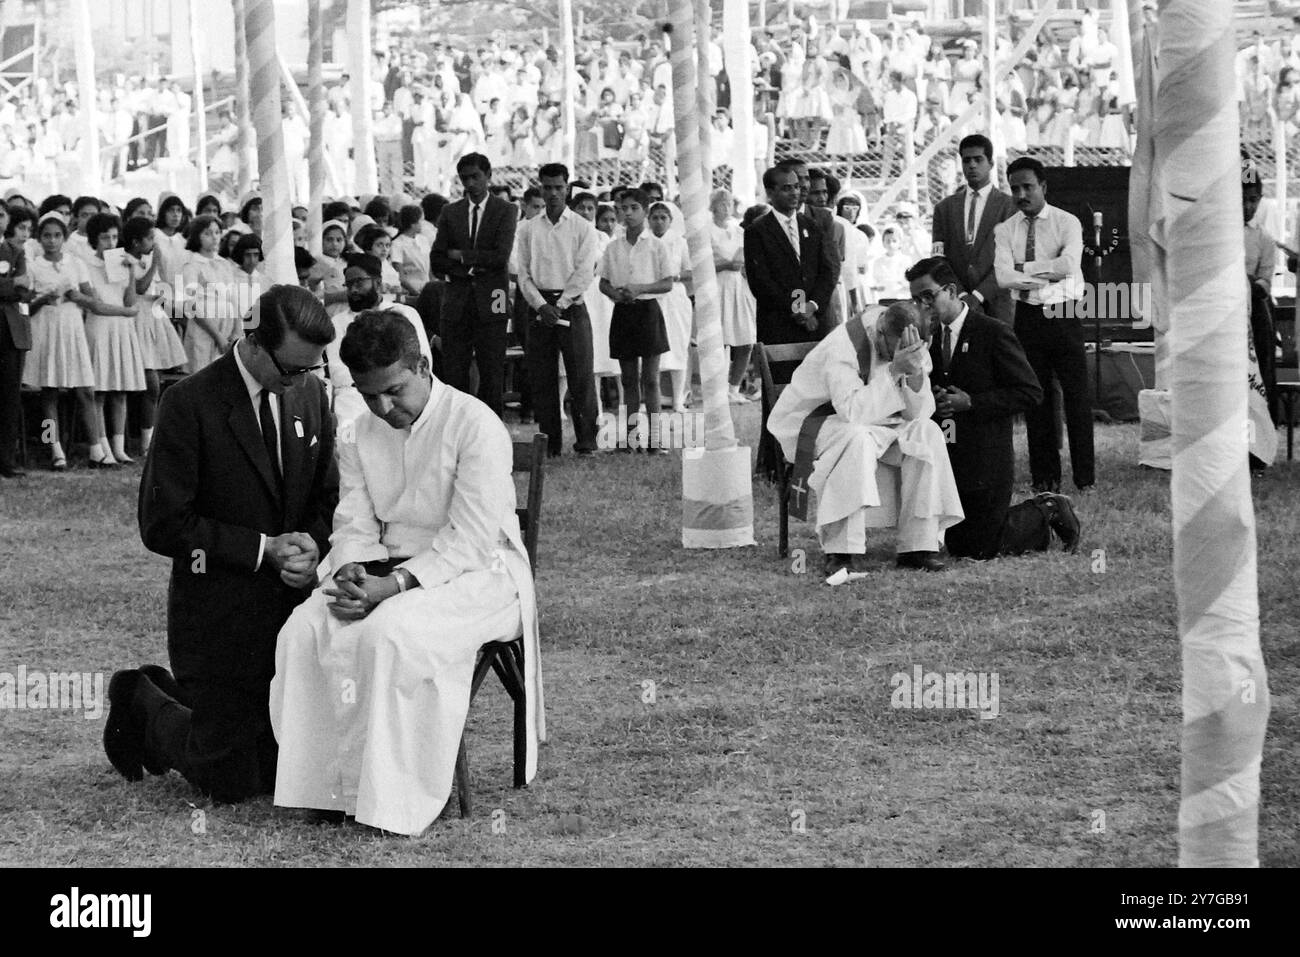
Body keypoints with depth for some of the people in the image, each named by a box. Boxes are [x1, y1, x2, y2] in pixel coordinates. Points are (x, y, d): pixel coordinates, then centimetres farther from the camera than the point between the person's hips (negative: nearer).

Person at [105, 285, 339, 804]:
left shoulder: (311, 395, 4)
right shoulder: (189, 403, -14)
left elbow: (328, 499, 13)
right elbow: (163, 526, -14)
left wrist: (312, 545, -10)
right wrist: (263, 549, -17)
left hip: (292, 605, 6)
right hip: (219, 619, -6)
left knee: (283, 774, 10)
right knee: (230, 783, -1)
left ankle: (165, 697, 33)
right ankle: (142, 704, 26)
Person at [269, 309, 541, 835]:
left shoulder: (476, 426, -13)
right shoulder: (360, 434, 9)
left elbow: (470, 539, -19)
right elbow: (354, 525, 6)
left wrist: (394, 585, -28)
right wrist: (354, 574, -18)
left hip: (478, 574, -6)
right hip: (386, 571, 6)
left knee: (390, 632, -36)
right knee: (305, 630, -22)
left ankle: (389, 799, -28)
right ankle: (329, 782, -17)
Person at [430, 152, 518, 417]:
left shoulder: (505, 211, 3)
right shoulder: (450, 212, 13)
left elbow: (501, 256, -9)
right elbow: (436, 263, 8)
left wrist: (461, 256, -3)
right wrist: (471, 268, -6)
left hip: (490, 304, -3)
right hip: (457, 303, 3)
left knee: (492, 375, -3)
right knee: (454, 373, -2)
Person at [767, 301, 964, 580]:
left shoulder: (913, 346, -6)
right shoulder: (841, 347, -28)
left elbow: (920, 414, -11)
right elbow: (853, 412, -38)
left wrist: (916, 373, -29)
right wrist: (894, 371, -40)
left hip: (869, 423, 7)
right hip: (810, 423, -7)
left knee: (927, 432, -16)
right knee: (858, 438, -38)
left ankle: (919, 545, -16)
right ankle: (839, 554, -36)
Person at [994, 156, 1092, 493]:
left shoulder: (1067, 223, 1)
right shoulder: (1004, 230, 7)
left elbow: (1068, 265, -16)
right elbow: (1003, 276, -8)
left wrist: (1023, 269, -11)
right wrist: (1049, 275, -15)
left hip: (1065, 317, -2)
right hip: (1029, 318, 2)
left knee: (1077, 395, -1)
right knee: (1036, 398, 5)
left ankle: (1084, 475, 6)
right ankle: (1045, 476, 12)